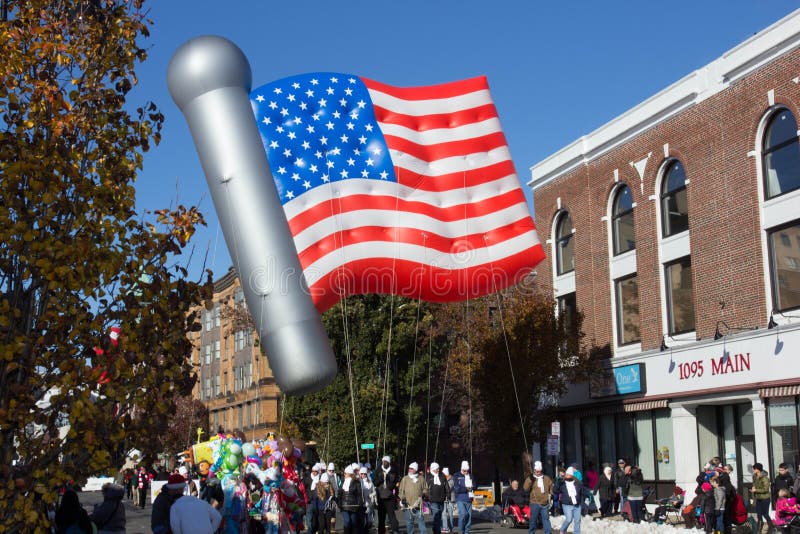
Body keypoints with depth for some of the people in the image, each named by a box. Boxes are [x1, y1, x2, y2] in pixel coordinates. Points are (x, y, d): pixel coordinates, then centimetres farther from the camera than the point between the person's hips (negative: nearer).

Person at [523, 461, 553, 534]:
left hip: (545, 503, 2)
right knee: (533, 520, 4)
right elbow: (525, 488, -14)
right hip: (535, 503, -2)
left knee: (546, 519, 4)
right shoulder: (530, 479, -1)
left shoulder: (547, 478, 10)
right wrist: (530, 480, -25)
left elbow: (551, 487, 22)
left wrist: (551, 495, 9)